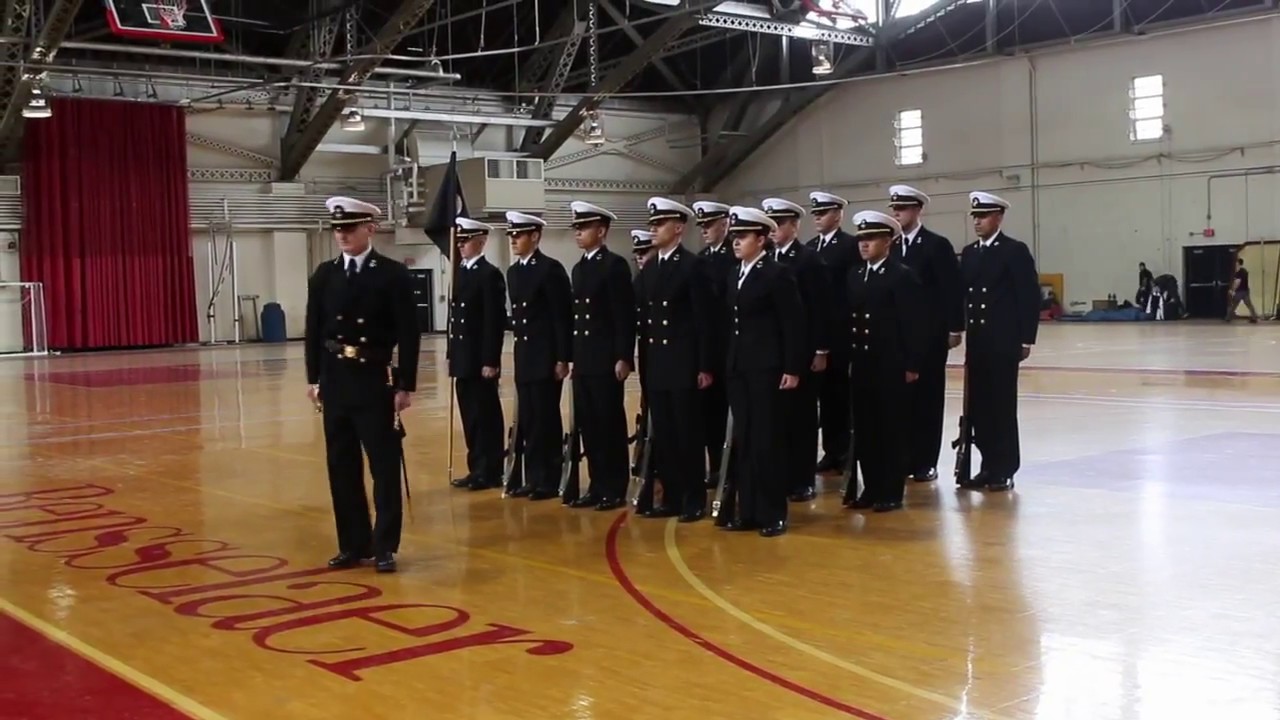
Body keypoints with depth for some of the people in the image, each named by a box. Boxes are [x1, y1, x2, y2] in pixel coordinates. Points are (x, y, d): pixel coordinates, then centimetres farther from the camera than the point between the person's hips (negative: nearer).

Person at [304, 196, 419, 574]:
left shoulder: (393, 274, -5)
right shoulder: (324, 275, 8)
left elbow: (409, 334, -7)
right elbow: (314, 330, 11)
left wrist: (405, 385, -10)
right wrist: (314, 379, 7)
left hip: (376, 380, -4)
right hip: (335, 380, 4)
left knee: (384, 467, 0)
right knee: (342, 468, 9)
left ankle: (384, 546, 9)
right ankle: (353, 545, 19)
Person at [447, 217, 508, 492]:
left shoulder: (490, 274, -11)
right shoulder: (459, 272, 14)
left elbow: (496, 321, -15)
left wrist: (491, 361, -19)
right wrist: (451, 354, 15)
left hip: (481, 359, -8)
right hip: (462, 358, 8)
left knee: (486, 416, -1)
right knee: (470, 417, 11)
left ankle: (490, 472, 5)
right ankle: (476, 469, 18)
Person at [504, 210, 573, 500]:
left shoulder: (551, 268, -10)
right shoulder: (513, 272, 14)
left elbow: (563, 316, -13)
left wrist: (563, 358, -16)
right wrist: (519, 351, 15)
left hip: (546, 358, -8)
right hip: (524, 358, 8)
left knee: (547, 419, -2)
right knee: (528, 420, 10)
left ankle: (550, 481, 6)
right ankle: (534, 478, 17)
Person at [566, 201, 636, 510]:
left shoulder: (615, 265, -8)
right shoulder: (578, 268, 16)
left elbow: (625, 315, -13)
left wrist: (623, 357, -18)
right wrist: (571, 357, 15)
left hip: (607, 360, -8)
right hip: (583, 361, 8)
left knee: (610, 425, -2)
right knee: (588, 425, 10)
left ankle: (615, 489, 5)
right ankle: (597, 486, 17)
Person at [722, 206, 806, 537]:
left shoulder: (777, 274, -8)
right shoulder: (736, 277, 14)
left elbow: (794, 324, -11)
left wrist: (793, 369, -15)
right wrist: (728, 363, 11)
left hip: (767, 369, -7)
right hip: (738, 369, 7)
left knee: (768, 441, -2)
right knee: (743, 442, 9)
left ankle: (773, 514, 7)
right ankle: (748, 511, 16)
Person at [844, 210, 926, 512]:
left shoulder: (903, 276, -8)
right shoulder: (854, 276, 12)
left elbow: (914, 323, -11)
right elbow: (850, 318, 12)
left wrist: (912, 365, -14)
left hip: (892, 367, -6)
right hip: (861, 366, 6)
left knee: (892, 429, 2)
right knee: (864, 429, 9)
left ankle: (891, 492, 9)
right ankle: (871, 488, 18)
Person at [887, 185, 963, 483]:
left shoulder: (938, 245, -5)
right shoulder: (890, 247, 9)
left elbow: (952, 289, -7)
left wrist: (955, 328, -11)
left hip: (930, 335, -4)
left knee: (928, 396, 1)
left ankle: (926, 462, 7)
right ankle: (904, 458, 12)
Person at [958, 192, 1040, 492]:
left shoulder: (1015, 251, -5)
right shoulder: (969, 253, 14)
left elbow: (1030, 296, -8)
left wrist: (1026, 339, -12)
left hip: (1003, 343, -6)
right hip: (975, 342, 6)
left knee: (1002, 405, -2)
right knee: (978, 405, 7)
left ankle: (1004, 470, 6)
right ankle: (989, 465, 15)